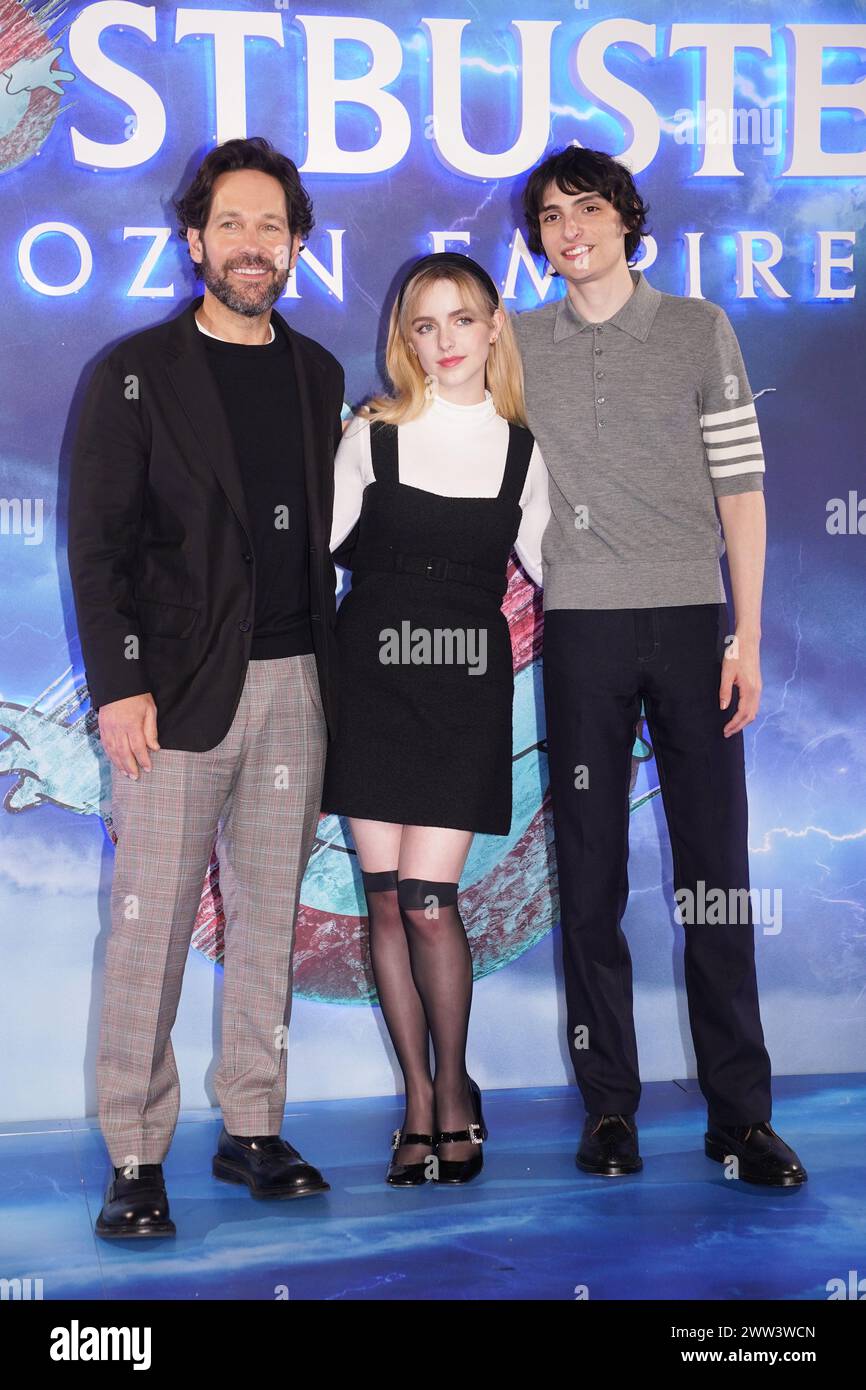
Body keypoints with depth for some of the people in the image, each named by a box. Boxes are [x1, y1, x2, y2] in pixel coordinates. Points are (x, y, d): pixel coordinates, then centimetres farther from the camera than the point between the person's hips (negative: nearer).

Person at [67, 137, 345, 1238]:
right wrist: (118, 684, -12)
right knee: (150, 924, -4)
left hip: (295, 686, 4)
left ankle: (251, 1131, 21)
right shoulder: (136, 373, 0)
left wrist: (334, 671, 5)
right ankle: (135, 1159, 5)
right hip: (180, 690, -4)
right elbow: (98, 543, -4)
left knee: (267, 916, 10)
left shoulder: (318, 374, 13)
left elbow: (322, 528, 15)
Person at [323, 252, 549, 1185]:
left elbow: (548, 567, 14)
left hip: (469, 684, -1)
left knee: (428, 897, -9)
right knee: (385, 898, 3)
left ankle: (453, 1085, 14)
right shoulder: (370, 436, 4)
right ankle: (419, 1099, 17)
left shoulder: (521, 450, 6)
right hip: (371, 677, 1)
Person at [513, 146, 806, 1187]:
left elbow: (741, 487, 5)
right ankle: (609, 1108, 12)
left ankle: (740, 1113, 6)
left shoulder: (699, 329, 7)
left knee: (715, 874, -1)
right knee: (590, 876, 3)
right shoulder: (518, 346, 11)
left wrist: (747, 637, -1)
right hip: (579, 629, 1)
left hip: (689, 618, -1)